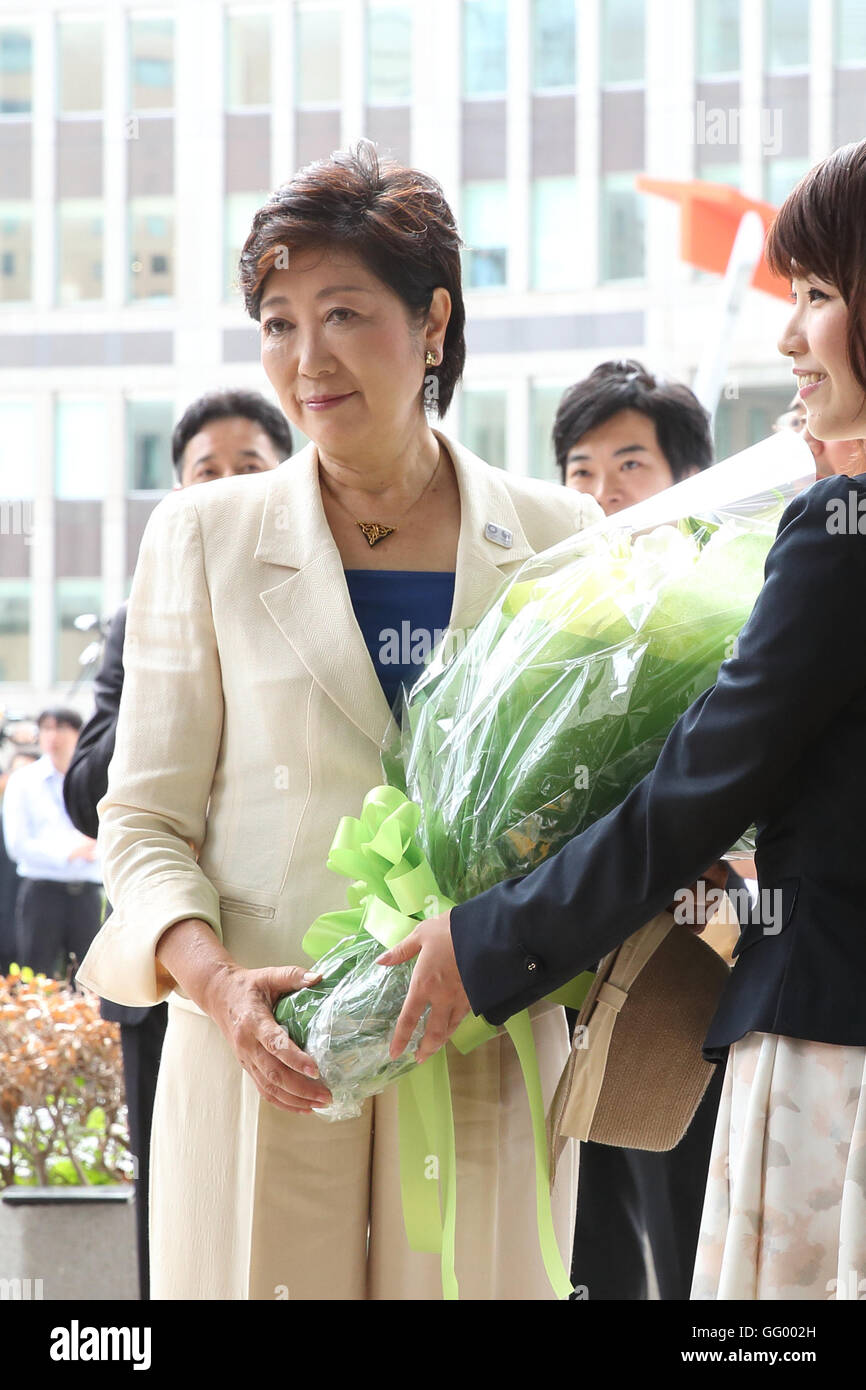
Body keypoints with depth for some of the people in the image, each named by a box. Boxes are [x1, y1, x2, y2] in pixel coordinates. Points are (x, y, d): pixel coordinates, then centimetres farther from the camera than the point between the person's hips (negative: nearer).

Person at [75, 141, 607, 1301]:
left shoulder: (559, 540, 8)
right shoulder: (205, 539, 7)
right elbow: (144, 820, 5)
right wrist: (217, 983, -13)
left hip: (486, 1064, 1)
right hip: (262, 1064, 0)